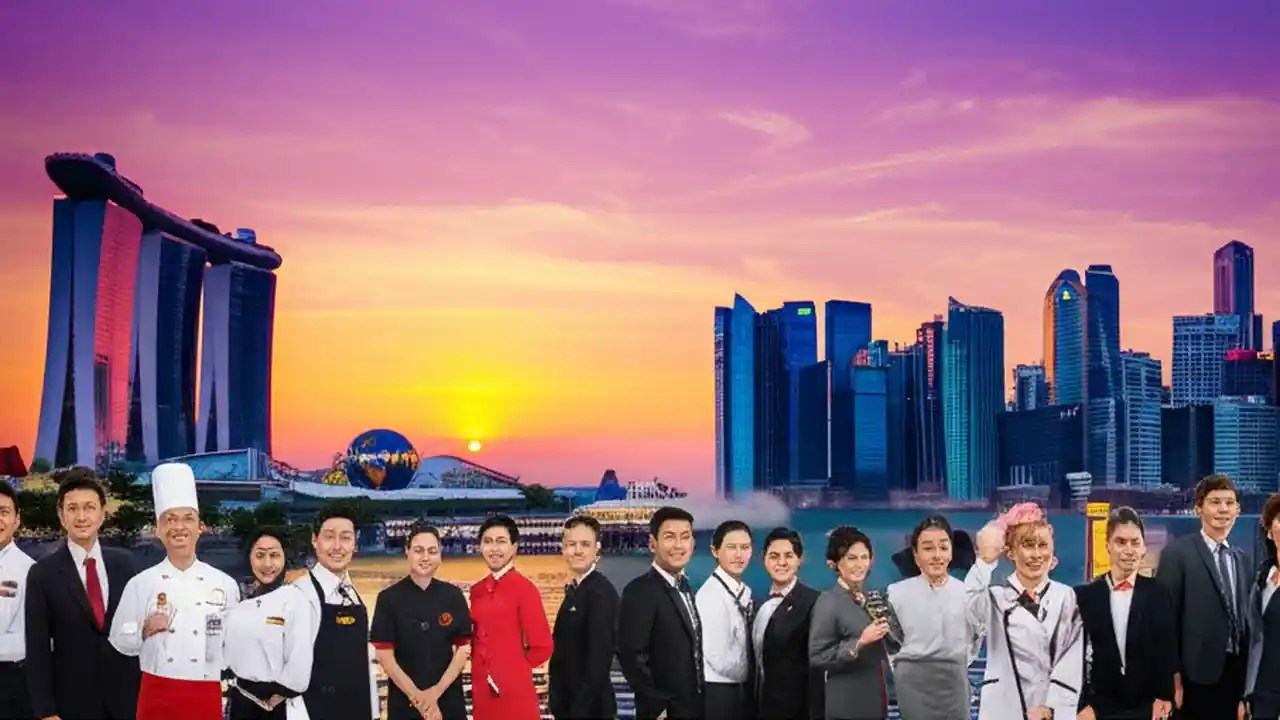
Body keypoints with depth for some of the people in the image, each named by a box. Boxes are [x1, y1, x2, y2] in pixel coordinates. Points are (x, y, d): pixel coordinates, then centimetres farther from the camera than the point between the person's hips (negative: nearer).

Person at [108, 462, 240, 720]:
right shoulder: (141, 583, 0)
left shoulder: (224, 584, 2)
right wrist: (144, 630, -14)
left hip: (206, 697, 1)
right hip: (156, 695, 0)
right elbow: (121, 642, 3)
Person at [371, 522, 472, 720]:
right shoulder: (389, 598, -3)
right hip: (404, 702, -1)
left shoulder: (453, 596, 3)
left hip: (448, 699, 1)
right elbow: (385, 656, -6)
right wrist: (417, 696, -13)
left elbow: (463, 649, 0)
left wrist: (436, 692, -11)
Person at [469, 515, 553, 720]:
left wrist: (512, 668, 1)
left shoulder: (525, 589, -11)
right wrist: (482, 671, 6)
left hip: (515, 695, -6)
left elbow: (542, 648, -10)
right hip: (482, 694, 6)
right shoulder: (477, 591, 9)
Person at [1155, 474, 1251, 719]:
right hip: (1196, 675, -6)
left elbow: (1243, 616, 16)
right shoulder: (1177, 553, -6)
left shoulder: (1240, 558, 14)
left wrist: (1247, 681, 13)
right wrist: (1173, 677, -12)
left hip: (1235, 672, 6)